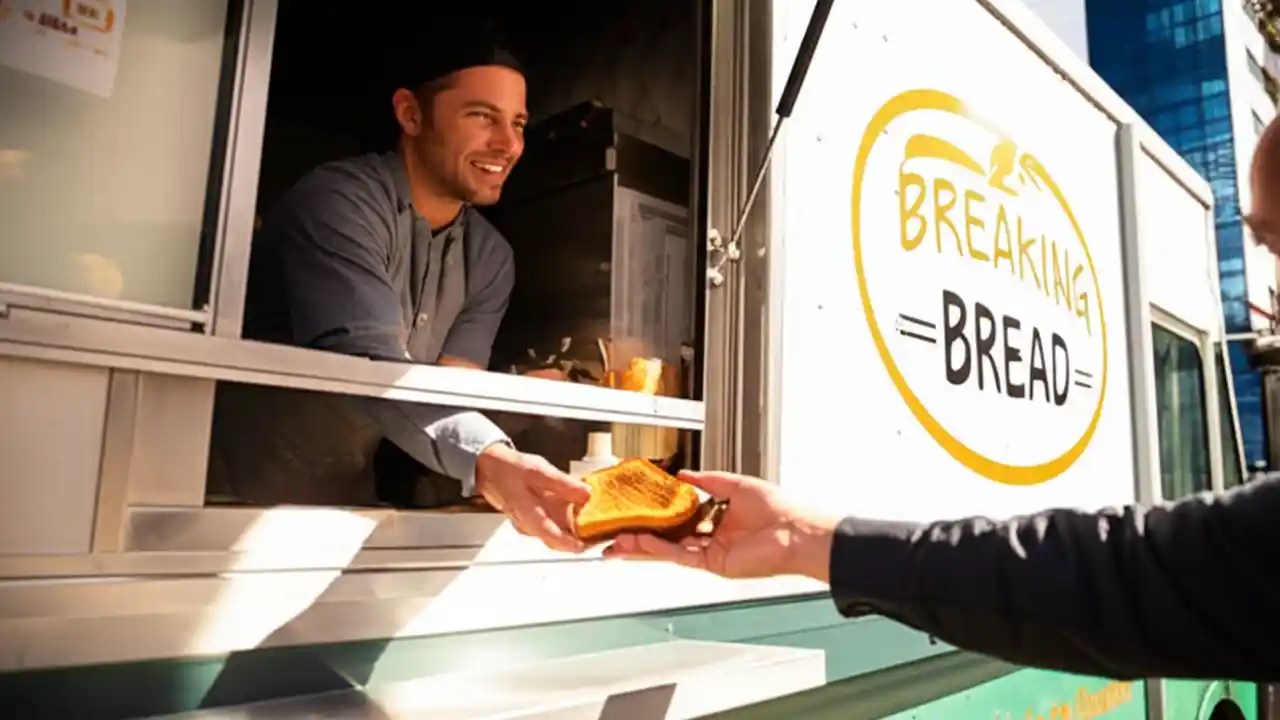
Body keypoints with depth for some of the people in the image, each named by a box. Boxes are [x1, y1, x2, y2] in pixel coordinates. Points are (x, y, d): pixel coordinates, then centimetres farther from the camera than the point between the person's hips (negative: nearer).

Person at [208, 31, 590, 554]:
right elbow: (368, 366, -31)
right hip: (251, 496, -5)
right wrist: (490, 461, -46)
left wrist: (502, 470, -25)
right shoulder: (339, 202, -17)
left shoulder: (491, 257, 1)